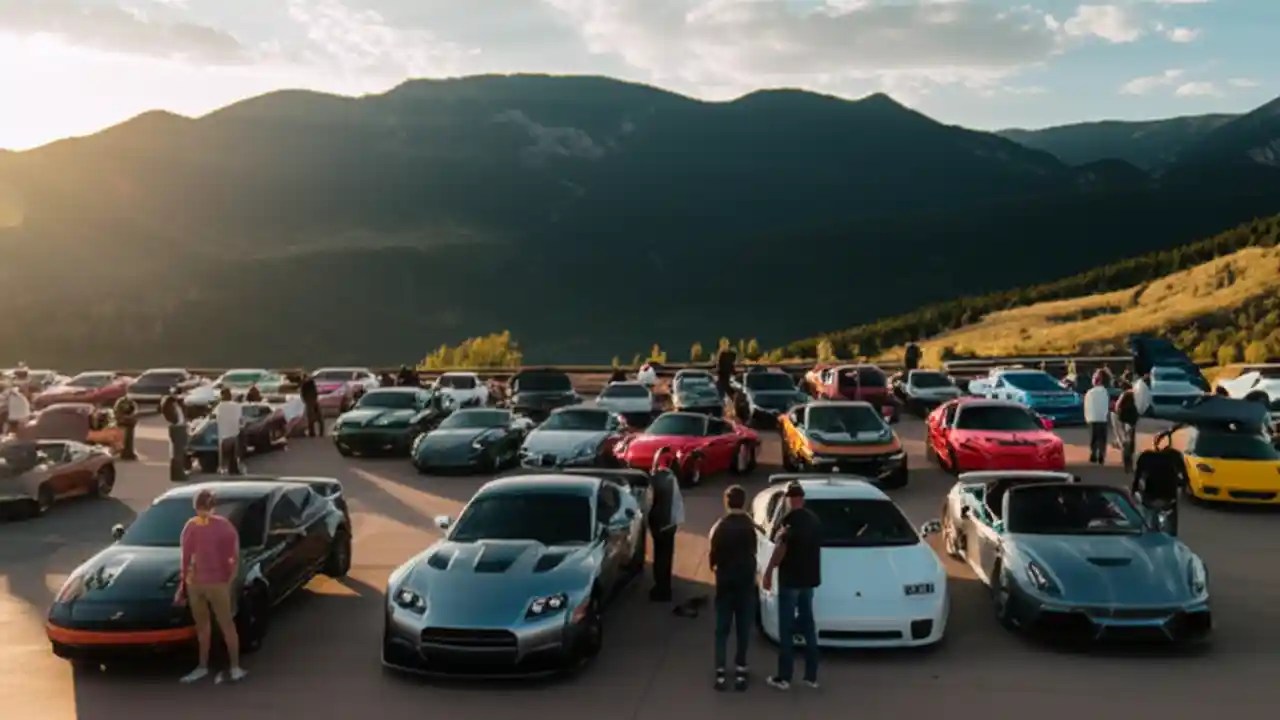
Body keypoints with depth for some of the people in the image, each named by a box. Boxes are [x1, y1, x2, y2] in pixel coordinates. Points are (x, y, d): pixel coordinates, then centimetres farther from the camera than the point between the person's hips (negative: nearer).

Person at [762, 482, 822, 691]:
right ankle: (811, 675, 17)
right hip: (809, 579, 7)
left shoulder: (789, 520, -15)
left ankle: (784, 677, 1)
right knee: (808, 626, 13)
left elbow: (780, 549, -19)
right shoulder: (814, 520, 7)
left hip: (790, 580, -7)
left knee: (786, 628, -1)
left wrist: (768, 572, -13)